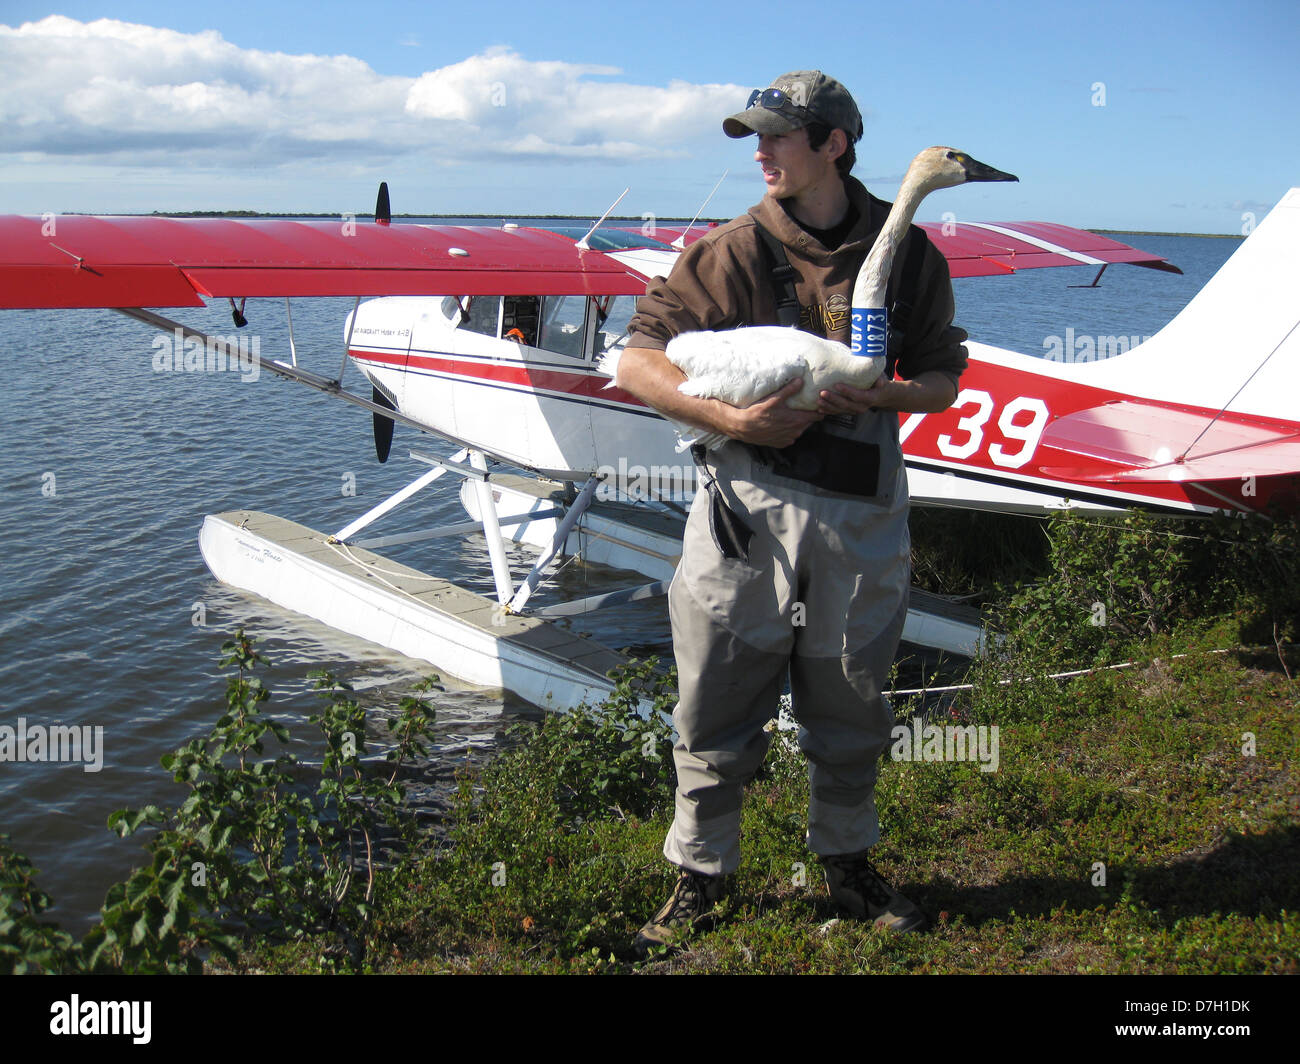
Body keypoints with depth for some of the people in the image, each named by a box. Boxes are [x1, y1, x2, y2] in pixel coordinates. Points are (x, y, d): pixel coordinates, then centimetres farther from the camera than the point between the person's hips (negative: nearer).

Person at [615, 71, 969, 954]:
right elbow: (636, 361, -3)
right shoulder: (730, 251, 0)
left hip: (860, 508, 1)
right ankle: (700, 876, 22)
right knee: (718, 699, 4)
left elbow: (943, 377, 9)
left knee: (849, 704, 14)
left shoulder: (906, 255, 4)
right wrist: (732, 418, -17)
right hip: (747, 502, -1)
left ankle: (847, 862, 36)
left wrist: (877, 393, -13)